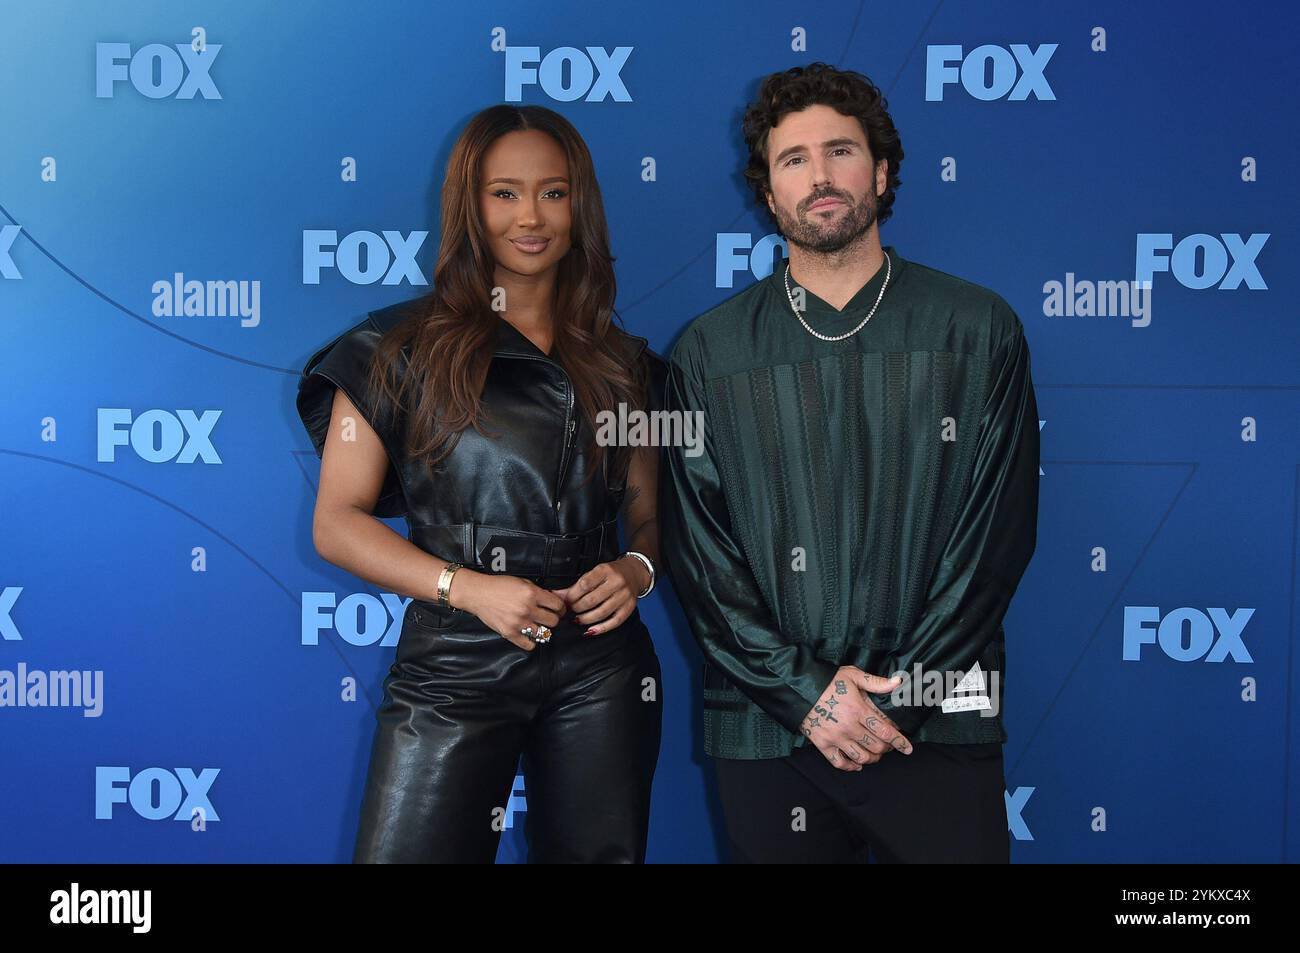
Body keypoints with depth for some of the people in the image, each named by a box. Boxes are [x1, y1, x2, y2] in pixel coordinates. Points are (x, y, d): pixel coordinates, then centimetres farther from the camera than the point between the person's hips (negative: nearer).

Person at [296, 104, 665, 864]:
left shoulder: (620, 363, 11)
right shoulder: (406, 349, 0)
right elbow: (338, 522, -2)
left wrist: (636, 570, -6)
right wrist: (465, 586, -14)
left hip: (601, 668, 3)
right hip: (456, 665, -3)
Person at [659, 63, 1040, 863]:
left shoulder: (980, 332, 3)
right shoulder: (710, 352, 5)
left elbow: (999, 533, -2)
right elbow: (696, 548, 0)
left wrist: (898, 695, -10)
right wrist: (806, 689, -10)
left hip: (937, 727, 0)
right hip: (766, 729, 1)